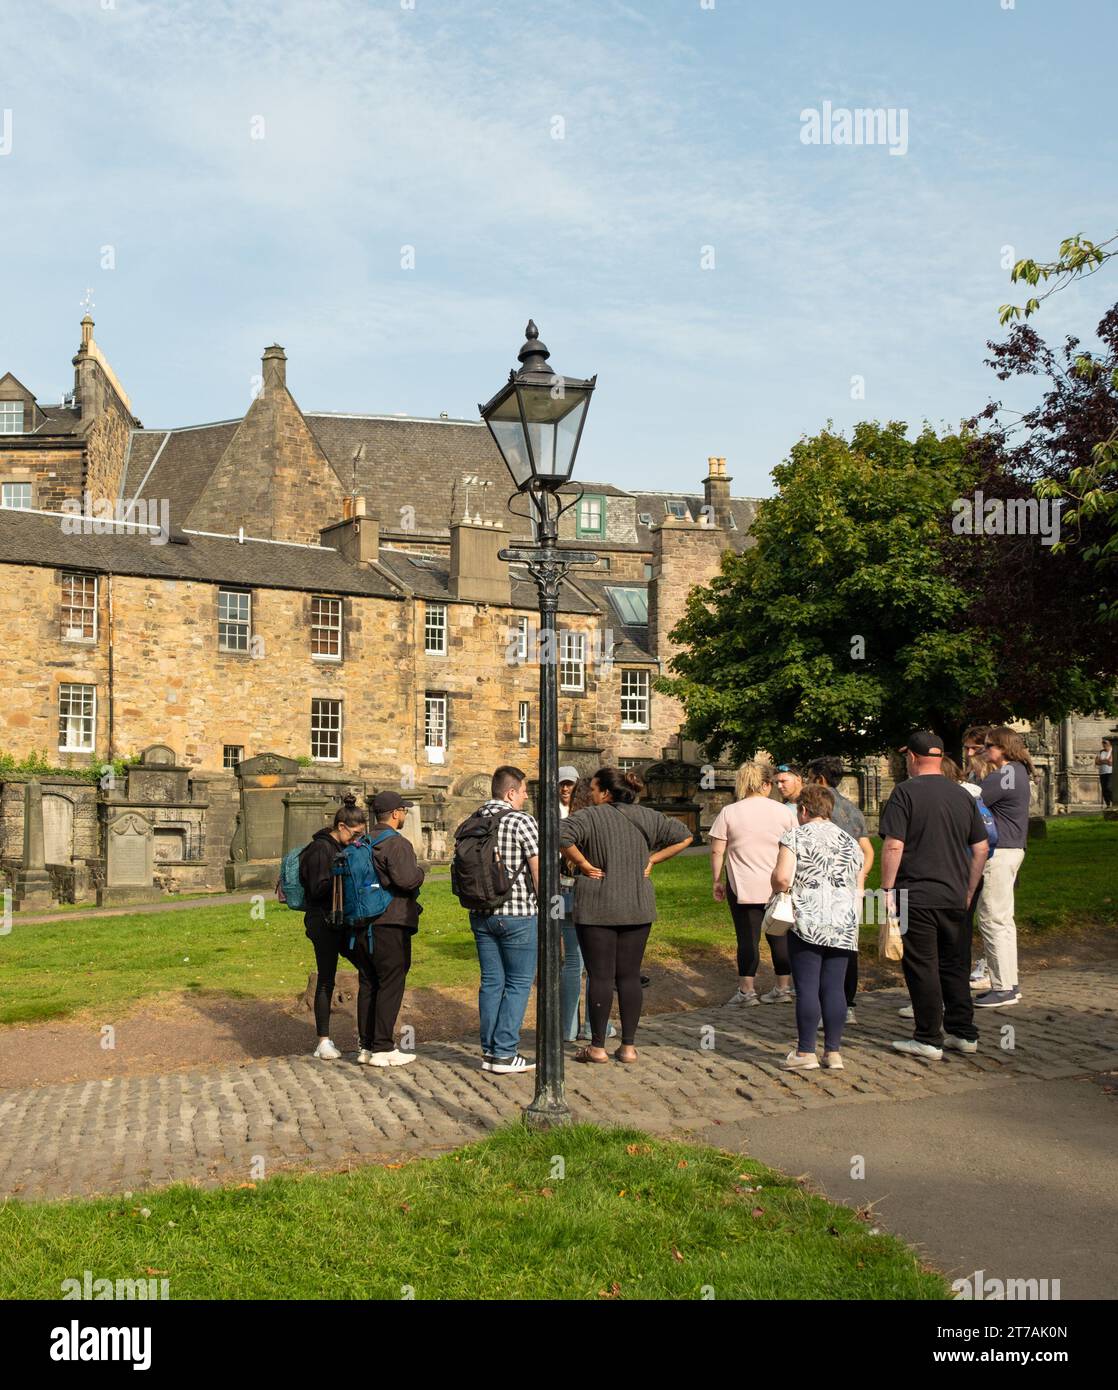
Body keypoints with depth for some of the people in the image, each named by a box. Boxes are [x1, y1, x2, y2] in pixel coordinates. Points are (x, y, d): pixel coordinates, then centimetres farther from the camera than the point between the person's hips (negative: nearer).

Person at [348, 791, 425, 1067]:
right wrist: (419, 871, -5)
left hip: (363, 924, 8)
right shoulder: (397, 843, -14)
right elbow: (406, 879, -26)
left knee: (369, 985, 13)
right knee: (391, 985, -3)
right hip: (391, 923, -8)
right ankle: (383, 1048, -2)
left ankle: (367, 1046, 18)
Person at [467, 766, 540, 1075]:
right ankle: (505, 1054, 0)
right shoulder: (522, 821, -11)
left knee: (491, 982, 12)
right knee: (518, 983, 2)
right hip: (518, 914, -6)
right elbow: (539, 871, -13)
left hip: (481, 914, 6)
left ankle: (489, 1051, 14)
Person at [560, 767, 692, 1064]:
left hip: (598, 909, -4)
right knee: (630, 976, 10)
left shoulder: (592, 816, -10)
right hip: (638, 909, 5)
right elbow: (683, 837, 13)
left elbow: (561, 835, -26)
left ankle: (598, 1047, 8)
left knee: (600, 977, 2)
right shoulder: (647, 817, 6)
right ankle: (629, 1046, 12)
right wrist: (652, 860, 9)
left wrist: (583, 864, -14)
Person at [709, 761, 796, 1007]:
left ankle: (747, 991, 6)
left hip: (742, 887, -2)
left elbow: (716, 852, -2)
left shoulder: (728, 813, -2)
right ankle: (784, 988, 16)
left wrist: (717, 881, 8)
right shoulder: (784, 812, 2)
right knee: (780, 937, 10)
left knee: (747, 938, 3)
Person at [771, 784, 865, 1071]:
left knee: (807, 987, -2)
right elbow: (859, 889, 18)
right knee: (835, 987, 7)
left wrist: (777, 889, 7)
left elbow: (782, 878, -13)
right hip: (844, 926, 5)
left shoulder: (796, 836, -2)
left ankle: (805, 1052, 2)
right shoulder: (850, 842, 16)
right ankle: (833, 1052, 10)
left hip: (808, 923, -5)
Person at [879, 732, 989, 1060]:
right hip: (954, 898, 6)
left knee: (922, 968, 1)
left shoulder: (905, 792, -8)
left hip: (915, 896, -5)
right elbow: (981, 848, 12)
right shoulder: (963, 795, 9)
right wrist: (968, 891, 19)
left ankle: (929, 1039, 5)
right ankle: (963, 1033, 21)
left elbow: (893, 846, -15)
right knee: (955, 966, 15)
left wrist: (887, 888, -8)